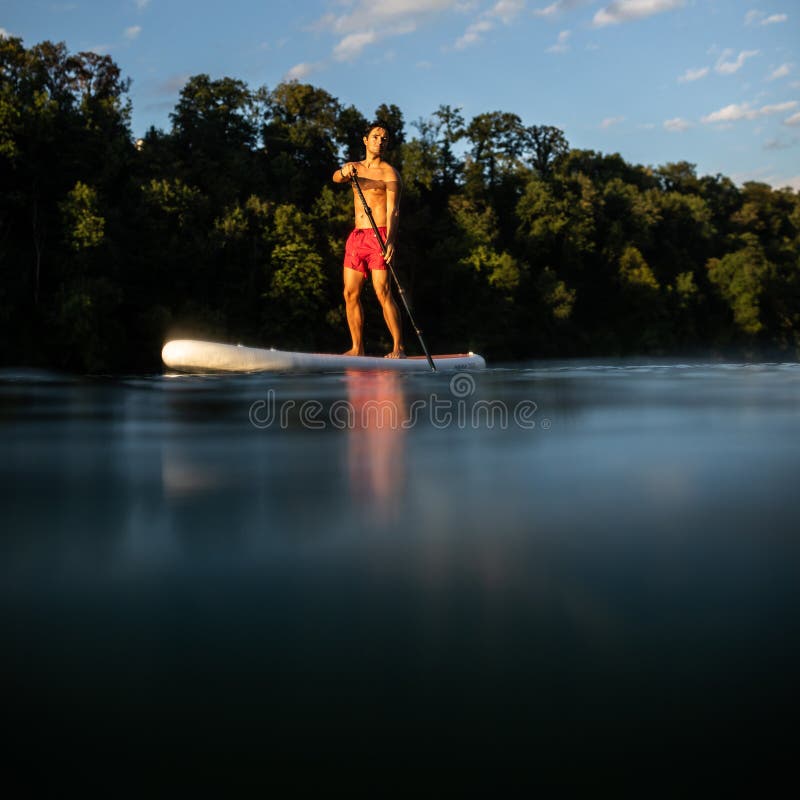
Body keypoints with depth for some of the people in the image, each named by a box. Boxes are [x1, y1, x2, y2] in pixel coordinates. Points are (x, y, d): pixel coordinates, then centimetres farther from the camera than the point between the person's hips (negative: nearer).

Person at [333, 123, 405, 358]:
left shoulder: (389, 173, -1)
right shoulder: (354, 167, 16)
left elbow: (393, 210, -12)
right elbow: (336, 178, -7)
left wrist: (390, 240, -27)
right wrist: (344, 172, -32)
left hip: (379, 236, -6)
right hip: (356, 236, 6)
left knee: (383, 293, -13)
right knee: (350, 294, 2)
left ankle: (398, 347, -11)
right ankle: (357, 348, 8)